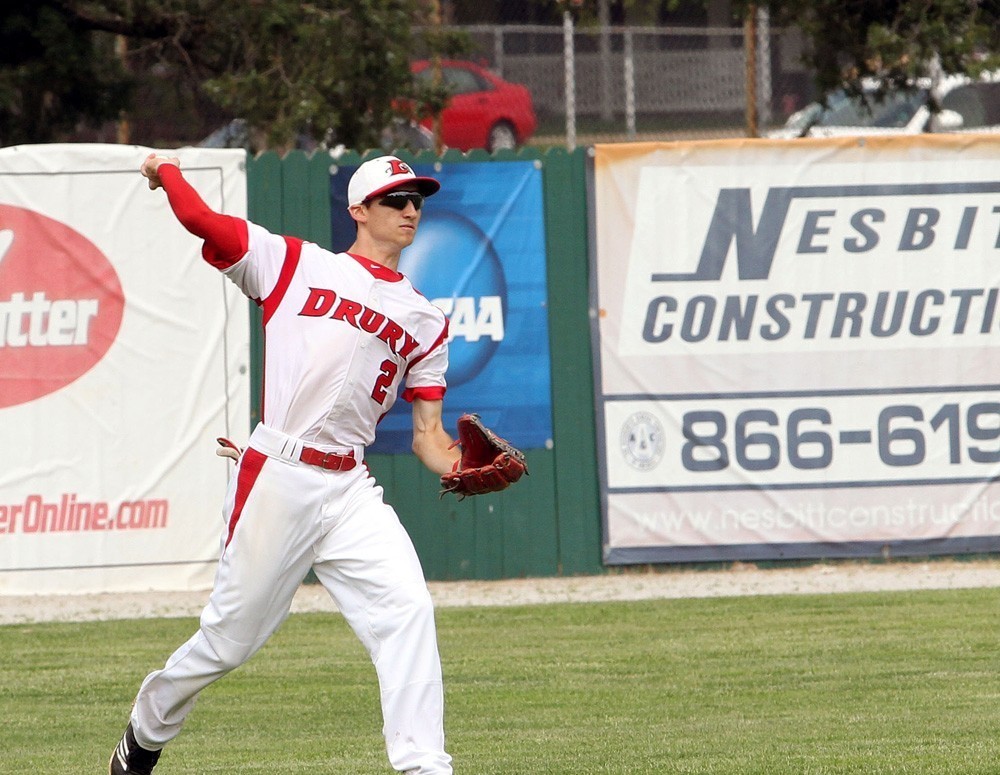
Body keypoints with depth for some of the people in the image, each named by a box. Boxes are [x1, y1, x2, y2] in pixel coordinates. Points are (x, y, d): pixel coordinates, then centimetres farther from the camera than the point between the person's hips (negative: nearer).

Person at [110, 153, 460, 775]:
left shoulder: (425, 320, 16)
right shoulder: (296, 264, 6)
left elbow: (427, 433, 12)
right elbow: (199, 217, 0)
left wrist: (460, 467, -8)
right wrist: (167, 169, 18)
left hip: (350, 491, 3)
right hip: (277, 482, -3)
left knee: (408, 609, -17)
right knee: (231, 636, 3)